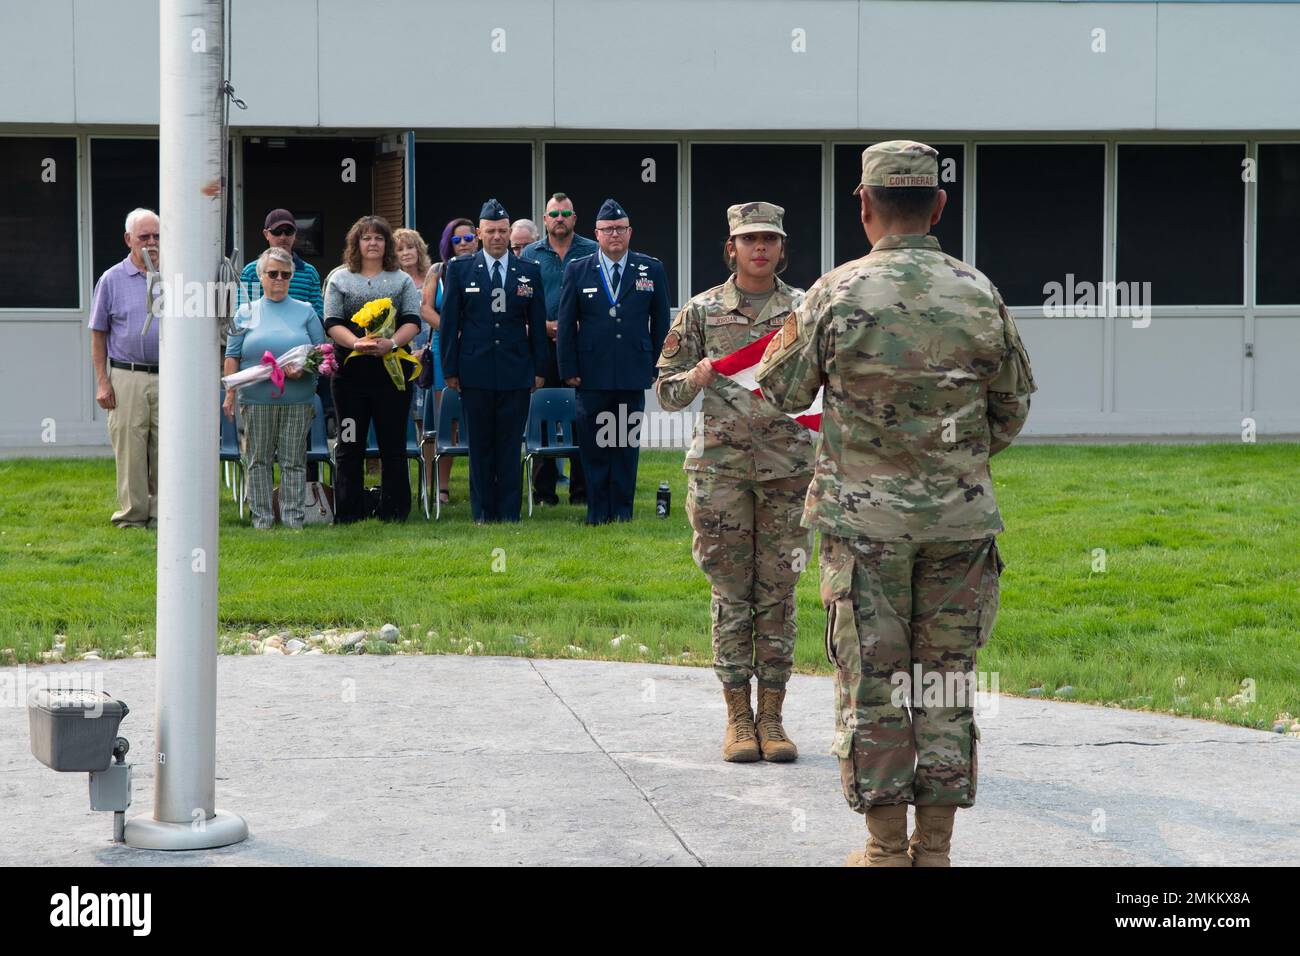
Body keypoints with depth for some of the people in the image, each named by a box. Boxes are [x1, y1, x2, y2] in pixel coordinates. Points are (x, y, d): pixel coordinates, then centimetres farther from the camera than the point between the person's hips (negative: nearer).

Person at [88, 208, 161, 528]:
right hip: (127, 379, -2)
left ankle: (162, 514, 11)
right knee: (129, 450, -1)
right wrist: (102, 382, -1)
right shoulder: (112, 280, 5)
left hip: (168, 378, 2)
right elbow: (98, 334, 6)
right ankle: (133, 514, 7)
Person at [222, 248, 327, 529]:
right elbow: (233, 357, 8)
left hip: (297, 400, 0)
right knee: (258, 460, 3)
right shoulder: (247, 313, 9)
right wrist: (230, 394, 0)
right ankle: (262, 517, 8)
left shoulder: (305, 312, 10)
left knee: (293, 461, 1)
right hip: (256, 398, 0)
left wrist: (303, 369, -12)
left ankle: (293, 517, 5)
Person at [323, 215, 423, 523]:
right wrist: (356, 343, -17)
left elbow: (412, 322, 2)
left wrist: (391, 342, -17)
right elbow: (333, 324, 2)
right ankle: (348, 512, 8)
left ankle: (394, 510, 7)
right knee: (350, 446, 3)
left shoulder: (402, 281, 11)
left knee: (393, 444, 1)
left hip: (390, 368, 0)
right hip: (351, 371, 0)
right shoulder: (339, 279, 10)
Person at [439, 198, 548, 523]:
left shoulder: (529, 272, 7)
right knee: (480, 445, 4)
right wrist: (450, 369, -1)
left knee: (510, 446, 2)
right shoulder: (459, 270, 4)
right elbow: (449, 322, 4)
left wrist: (539, 369, 5)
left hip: (517, 372, 1)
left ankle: (509, 513, 6)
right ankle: (482, 512, 10)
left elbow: (537, 324, 9)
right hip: (475, 371, -1)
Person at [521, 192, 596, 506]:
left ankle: (582, 489, 2)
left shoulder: (592, 252, 6)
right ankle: (544, 488, 7)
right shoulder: (531, 254, 10)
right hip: (542, 346, 1)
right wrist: (544, 325, -6)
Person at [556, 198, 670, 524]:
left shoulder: (652, 270, 6)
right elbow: (566, 324, 5)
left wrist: (659, 368, 7)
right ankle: (597, 510, 9)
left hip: (633, 374, 0)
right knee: (593, 446, 2)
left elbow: (660, 323, 10)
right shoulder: (577, 271, 4)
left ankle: (622, 508, 12)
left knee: (626, 444, 5)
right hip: (591, 374, 0)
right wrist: (569, 370, -1)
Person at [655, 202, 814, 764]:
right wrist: (696, 377, -13)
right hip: (720, 465, -1)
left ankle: (771, 717, 9)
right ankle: (737, 718, 8)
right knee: (731, 592, 1)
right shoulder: (702, 311, 5)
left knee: (778, 592, 3)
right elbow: (665, 391, 7)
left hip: (787, 465, 1)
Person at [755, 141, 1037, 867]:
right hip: (960, 517, 2)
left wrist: (789, 335, 22)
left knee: (873, 681, 5)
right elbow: (1014, 405, 10)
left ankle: (887, 849, 8)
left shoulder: (837, 295, -9)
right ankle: (935, 847, 12)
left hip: (865, 515, -2)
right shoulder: (979, 293, -1)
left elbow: (783, 392, 3)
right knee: (946, 679, 9)